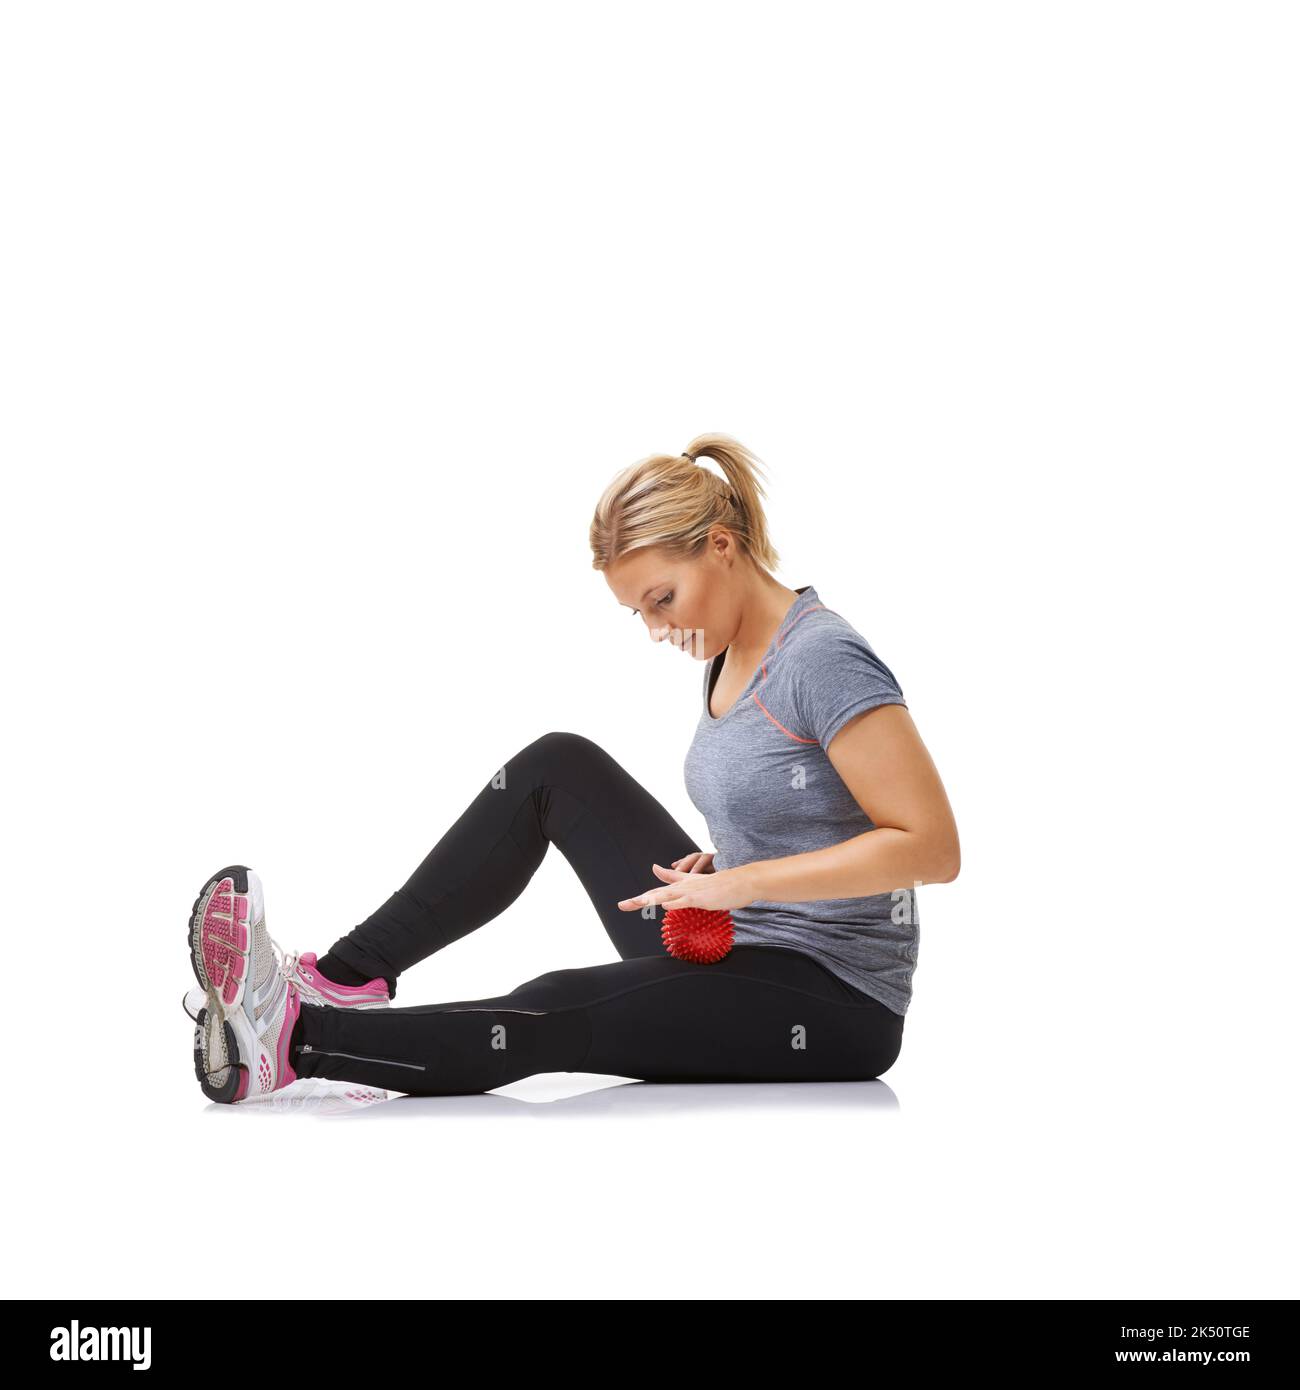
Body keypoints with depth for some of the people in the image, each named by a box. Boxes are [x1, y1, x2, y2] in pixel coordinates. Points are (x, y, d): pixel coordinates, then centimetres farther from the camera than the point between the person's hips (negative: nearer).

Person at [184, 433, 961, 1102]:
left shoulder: (823, 659, -19)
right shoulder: (730, 656, 9)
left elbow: (931, 847, -25)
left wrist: (743, 882, -26)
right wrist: (713, 873, -2)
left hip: (833, 1008, -8)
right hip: (731, 951, 8)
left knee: (552, 1016, -26)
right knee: (560, 768, -3)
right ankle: (348, 977, -8)